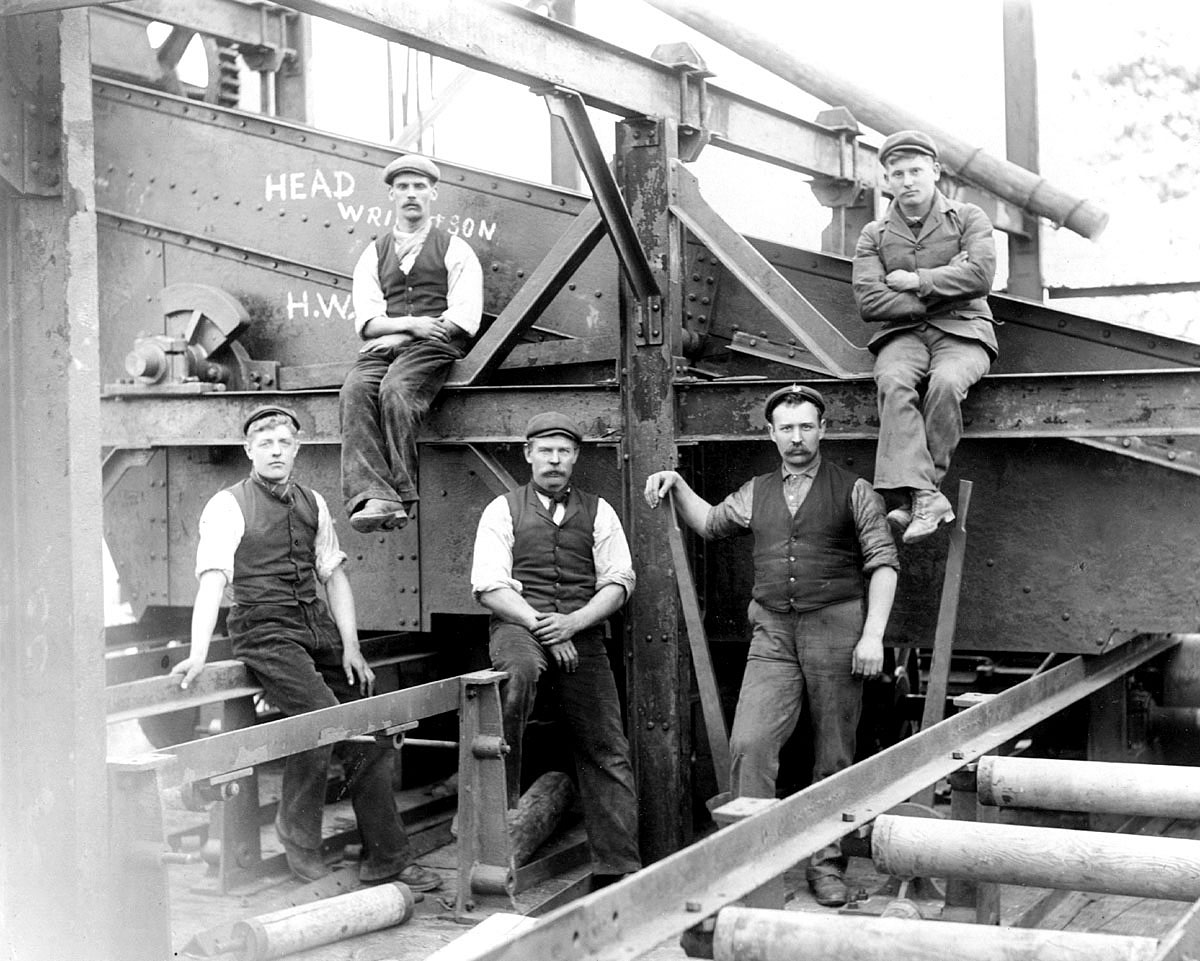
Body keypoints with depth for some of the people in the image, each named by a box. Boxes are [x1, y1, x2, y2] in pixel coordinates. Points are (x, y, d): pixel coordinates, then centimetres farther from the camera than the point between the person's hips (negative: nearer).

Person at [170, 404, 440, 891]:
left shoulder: (312, 503, 12)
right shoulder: (228, 505, -5)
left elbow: (335, 574, 13)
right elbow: (213, 580, -14)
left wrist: (350, 645, 4)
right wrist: (198, 654, -24)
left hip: (319, 626, 6)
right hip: (265, 630, -6)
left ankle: (386, 859, 12)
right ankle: (298, 840, -5)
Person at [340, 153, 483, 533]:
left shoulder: (454, 250, 14)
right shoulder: (374, 254, 24)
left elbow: (465, 319, 1)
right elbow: (367, 322, 11)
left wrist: (402, 328, -5)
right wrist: (410, 323, -8)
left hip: (432, 348, -3)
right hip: (380, 351, 3)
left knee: (395, 390, -35)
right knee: (354, 392, -30)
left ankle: (401, 495, -31)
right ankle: (373, 497, -45)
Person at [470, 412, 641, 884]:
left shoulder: (597, 511, 14)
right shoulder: (503, 510, 9)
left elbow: (618, 583, 7)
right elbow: (488, 586, -1)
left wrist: (572, 623, -10)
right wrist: (540, 625, -13)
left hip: (581, 634, 3)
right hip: (518, 626, -3)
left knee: (607, 752, 0)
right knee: (518, 673, -39)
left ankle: (617, 869, 6)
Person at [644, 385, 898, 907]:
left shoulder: (853, 491, 3)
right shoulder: (756, 492, 15)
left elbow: (883, 563, -1)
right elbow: (711, 523, 32)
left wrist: (873, 634, -10)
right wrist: (677, 484, 18)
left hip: (835, 631, -3)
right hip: (773, 634, 3)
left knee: (834, 755, 4)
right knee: (748, 742, -13)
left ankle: (826, 862, 16)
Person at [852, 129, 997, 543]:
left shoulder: (968, 218, 11)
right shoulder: (874, 235, 14)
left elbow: (980, 276, -7)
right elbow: (869, 302, -1)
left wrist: (915, 282, -6)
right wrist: (939, 294, -4)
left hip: (962, 331, -1)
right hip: (903, 334, 1)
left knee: (945, 383, -35)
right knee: (893, 382, -34)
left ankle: (914, 495, -30)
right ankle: (924, 495, -42)